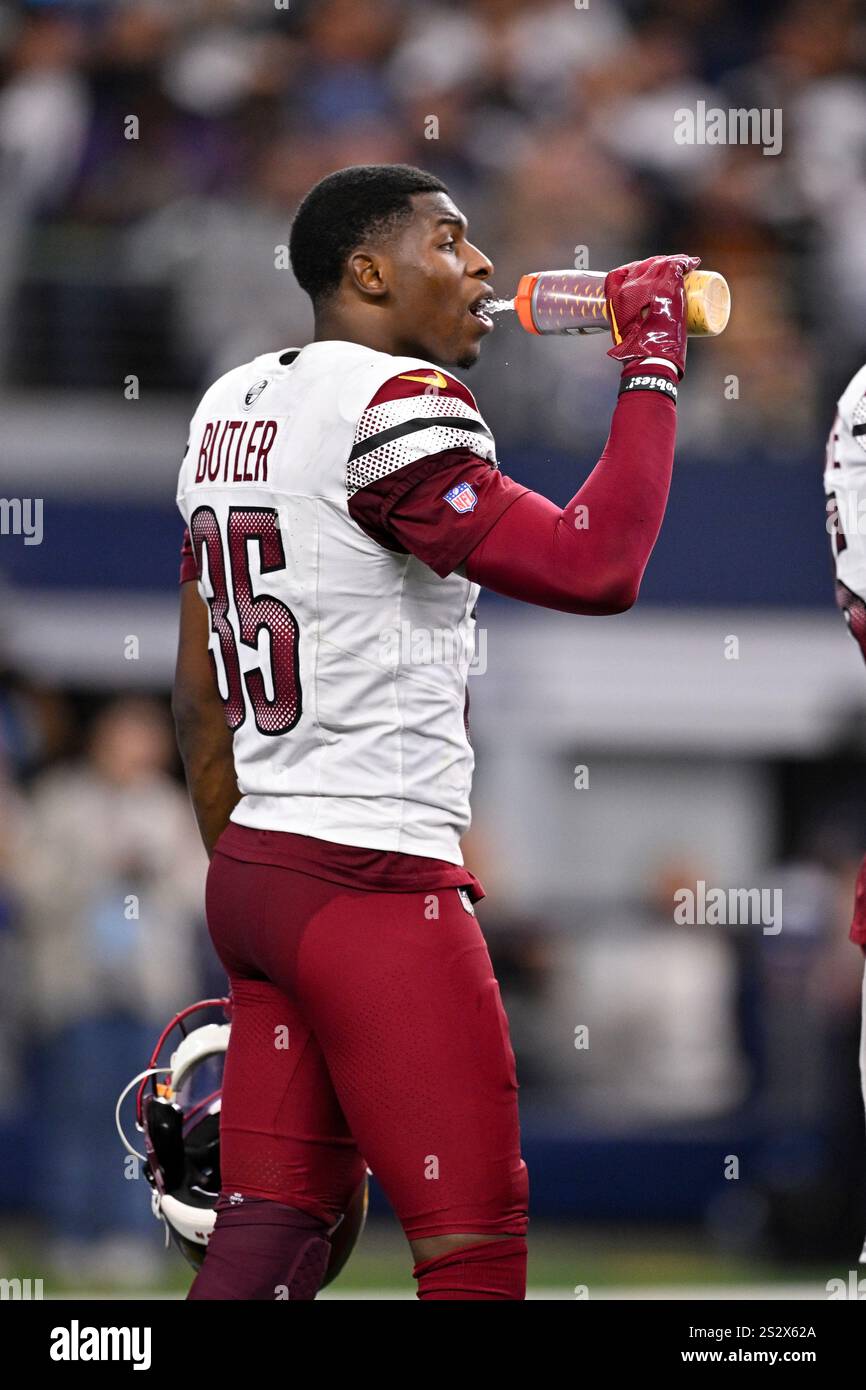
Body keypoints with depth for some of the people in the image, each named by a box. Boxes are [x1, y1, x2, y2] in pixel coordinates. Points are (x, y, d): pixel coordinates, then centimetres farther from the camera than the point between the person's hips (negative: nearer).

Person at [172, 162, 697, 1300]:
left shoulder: (232, 410, 15)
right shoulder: (394, 407, -14)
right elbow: (596, 569, -20)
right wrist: (654, 364, -11)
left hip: (252, 866, 9)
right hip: (375, 882, -9)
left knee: (271, 1237, 7)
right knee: (475, 1252, -7)